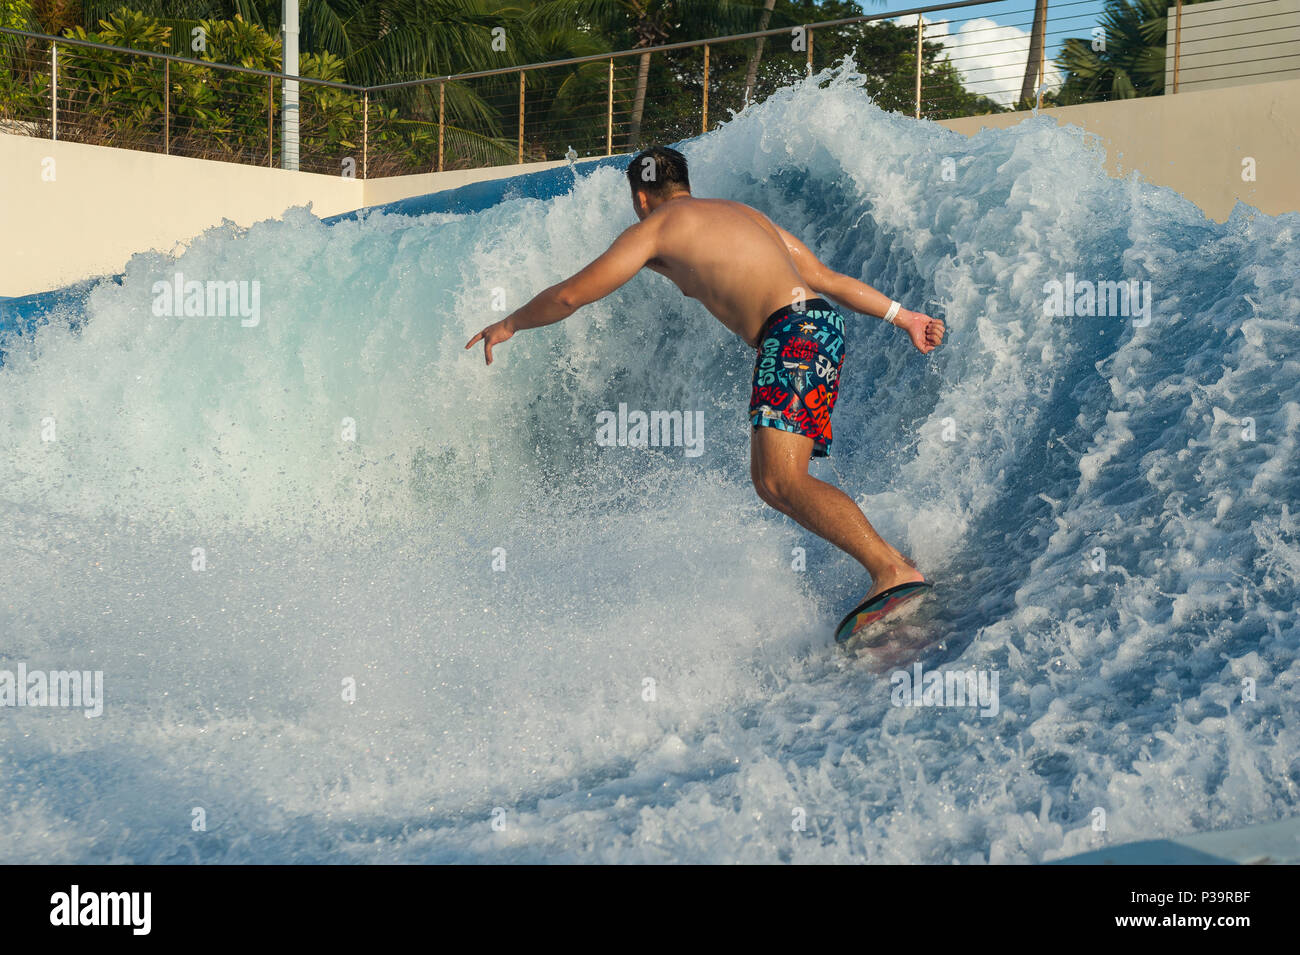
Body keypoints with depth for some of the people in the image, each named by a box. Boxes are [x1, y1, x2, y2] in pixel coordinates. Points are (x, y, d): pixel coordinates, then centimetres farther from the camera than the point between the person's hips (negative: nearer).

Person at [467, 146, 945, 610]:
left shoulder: (655, 227, 7)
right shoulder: (743, 213, 29)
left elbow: (570, 295, 8)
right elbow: (829, 278, 26)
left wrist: (508, 325, 24)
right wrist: (904, 317, 27)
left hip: (794, 334, -9)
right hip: (819, 325, 9)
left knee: (781, 480, -19)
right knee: (766, 477, 12)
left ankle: (892, 570, -31)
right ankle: (884, 555, 6)